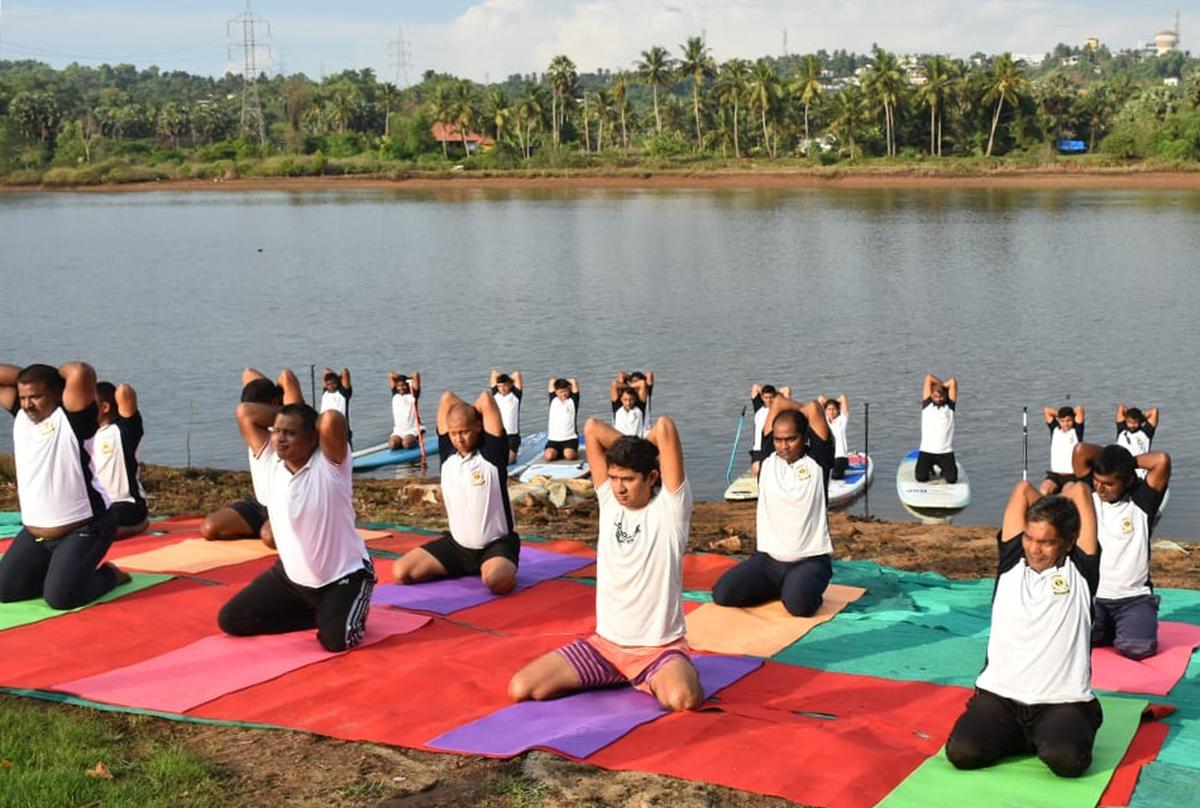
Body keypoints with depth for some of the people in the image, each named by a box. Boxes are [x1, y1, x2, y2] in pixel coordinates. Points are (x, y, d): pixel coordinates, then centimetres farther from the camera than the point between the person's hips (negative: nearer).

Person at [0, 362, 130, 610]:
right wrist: (26, 375, 2)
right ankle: (59, 569, 26)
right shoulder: (21, 415, 5)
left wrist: (57, 373, -12)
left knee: (59, 597, -21)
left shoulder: (71, 417, -15)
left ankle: (109, 575, 8)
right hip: (34, 532, 8)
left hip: (84, 528, -8)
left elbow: (81, 373, -31)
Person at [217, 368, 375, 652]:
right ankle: (317, 614, 16)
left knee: (336, 639, -30)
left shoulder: (329, 464, -21)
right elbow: (245, 412, -8)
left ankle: (349, 612, 7)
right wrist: (292, 410, -8)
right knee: (230, 620, 6)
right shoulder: (269, 462, -5)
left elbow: (332, 419, -39)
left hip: (343, 577, -7)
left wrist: (302, 415, -16)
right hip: (290, 576, 7)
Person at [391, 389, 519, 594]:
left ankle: (507, 568, -1)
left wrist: (472, 413, -1)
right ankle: (463, 568, 12)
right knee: (401, 572, -8)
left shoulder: (491, 453, -11)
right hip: (456, 544, 6)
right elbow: (447, 398, -1)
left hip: (496, 544, -6)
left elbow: (486, 398, -19)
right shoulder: (447, 453, 2)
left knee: (496, 580, -39)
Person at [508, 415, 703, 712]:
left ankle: (657, 681, 0)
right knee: (520, 689, -10)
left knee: (682, 699, -38)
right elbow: (592, 428, -1)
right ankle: (618, 676, 11)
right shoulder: (609, 502, 3)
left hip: (659, 647, -5)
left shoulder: (669, 509, -11)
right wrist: (636, 449, 1)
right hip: (605, 643, 5)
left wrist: (643, 446, -3)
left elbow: (665, 427, -23)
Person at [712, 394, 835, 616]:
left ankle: (808, 587, 6)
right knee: (722, 593, -14)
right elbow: (778, 402, 3)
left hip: (810, 560, -4)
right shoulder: (768, 458, 5)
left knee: (798, 604, -33)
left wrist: (799, 414, 8)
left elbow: (814, 407, -10)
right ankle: (779, 587, 13)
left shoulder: (817, 460, -2)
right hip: (767, 558, 4)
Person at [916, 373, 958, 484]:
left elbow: (953, 382, 0)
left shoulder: (949, 406, 8)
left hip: (946, 452, 0)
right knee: (921, 478, -17)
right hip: (926, 451, 0)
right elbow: (928, 377, 6)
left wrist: (942, 386, 14)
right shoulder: (927, 405, 8)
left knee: (952, 479, -17)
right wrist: (942, 385, 18)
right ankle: (928, 468, 19)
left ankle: (945, 469, 19)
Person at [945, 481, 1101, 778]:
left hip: (1063, 701, -2)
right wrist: (1048, 507, 24)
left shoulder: (1079, 571, 3)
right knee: (962, 751, -24)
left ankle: (1049, 736, 7)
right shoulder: (1012, 562, 9)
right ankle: (1024, 737, 9)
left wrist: (1057, 505, 21)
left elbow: (1079, 491, 3)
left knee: (1067, 759, -32)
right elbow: (1023, 489, 10)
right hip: (998, 696, 2)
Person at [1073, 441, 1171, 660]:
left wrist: (1130, 461, -3)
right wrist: (1115, 456, 3)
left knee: (1138, 648, -26)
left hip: (1134, 598, -2)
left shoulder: (1141, 502, -4)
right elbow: (1081, 451, -10)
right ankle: (1109, 629, 11)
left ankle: (1123, 630, 12)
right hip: (1091, 595, 2)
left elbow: (1162, 460, -19)